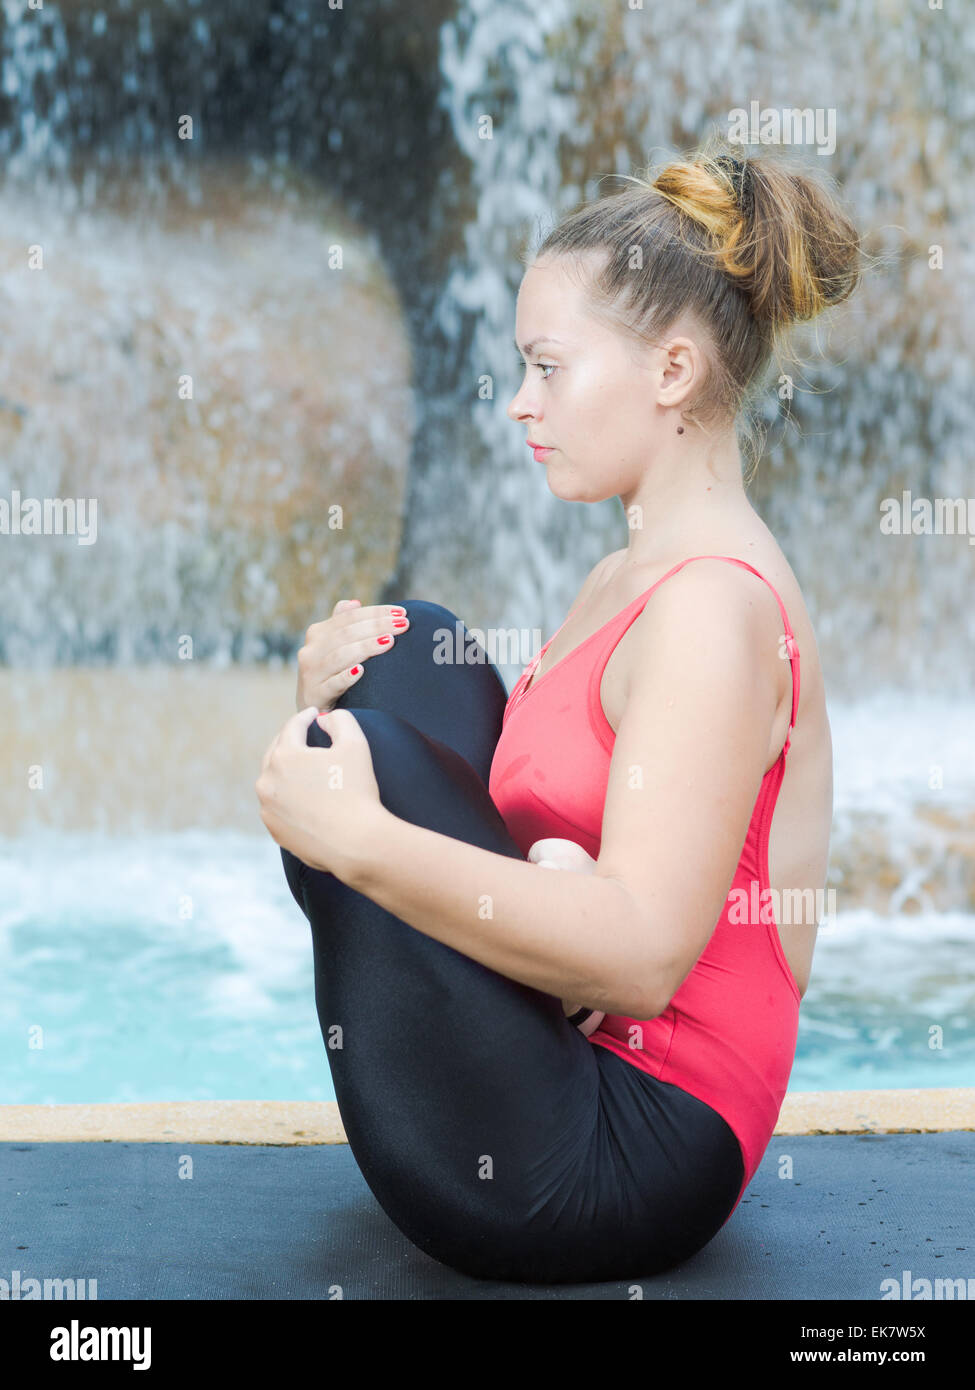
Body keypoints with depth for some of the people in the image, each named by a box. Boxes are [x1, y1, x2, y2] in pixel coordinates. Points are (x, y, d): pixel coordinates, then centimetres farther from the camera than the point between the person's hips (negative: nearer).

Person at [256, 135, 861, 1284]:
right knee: (404, 645, 5)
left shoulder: (712, 605, -19)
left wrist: (356, 833, -29)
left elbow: (640, 951, -28)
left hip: (620, 1168, -10)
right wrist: (339, 691, -2)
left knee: (368, 756, -20)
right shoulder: (623, 582, 13)